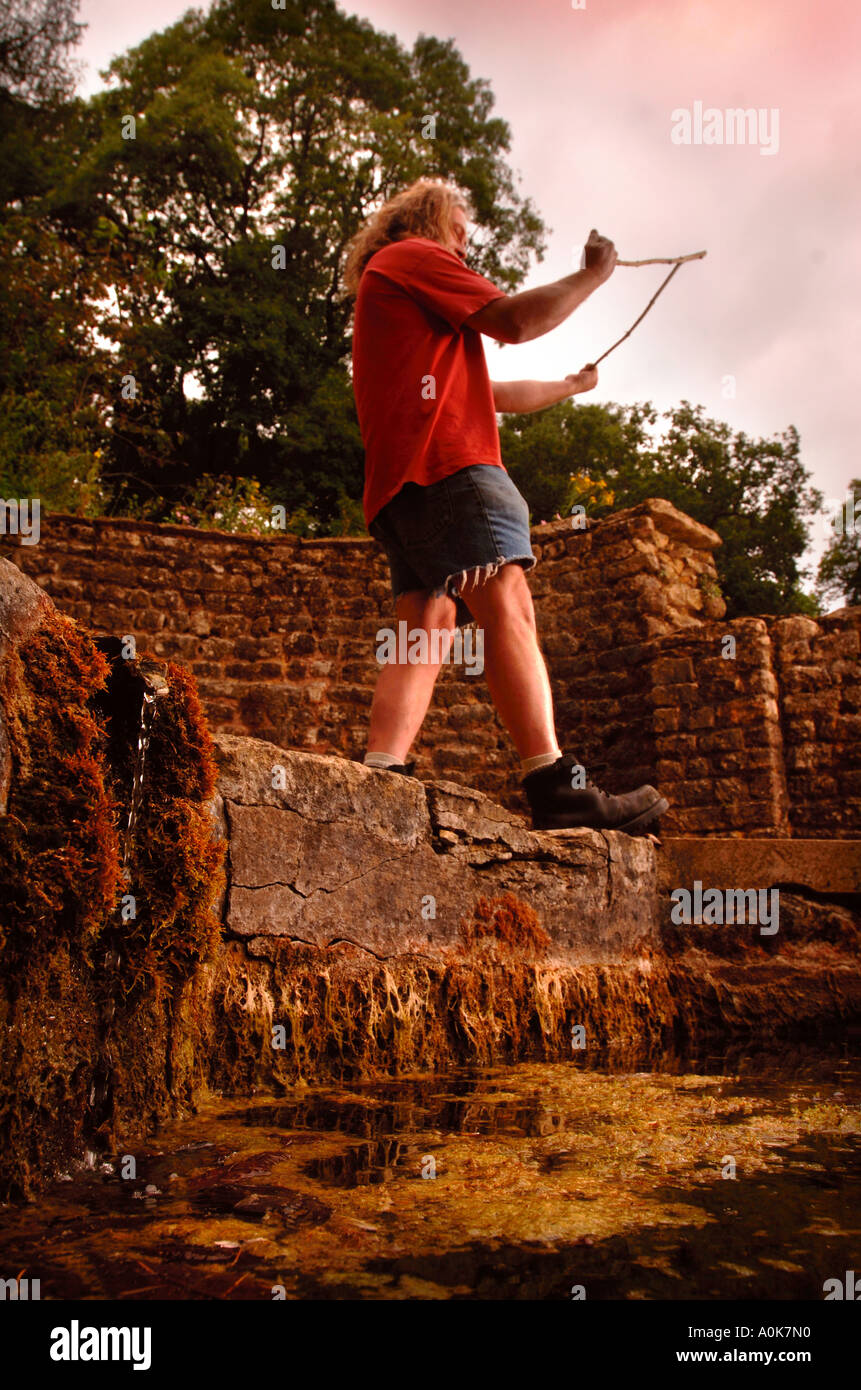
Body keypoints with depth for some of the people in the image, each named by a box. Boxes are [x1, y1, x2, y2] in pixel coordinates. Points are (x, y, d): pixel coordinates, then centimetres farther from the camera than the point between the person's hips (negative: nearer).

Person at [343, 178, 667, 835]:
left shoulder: (387, 290, 40)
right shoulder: (413, 256, 10)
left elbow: (492, 393, 42)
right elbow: (514, 321, -3)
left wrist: (570, 385, 51)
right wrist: (592, 275, 11)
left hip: (402, 484, 10)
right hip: (447, 462, -10)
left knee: (427, 627, -3)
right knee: (507, 605, -21)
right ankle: (557, 788, -32)